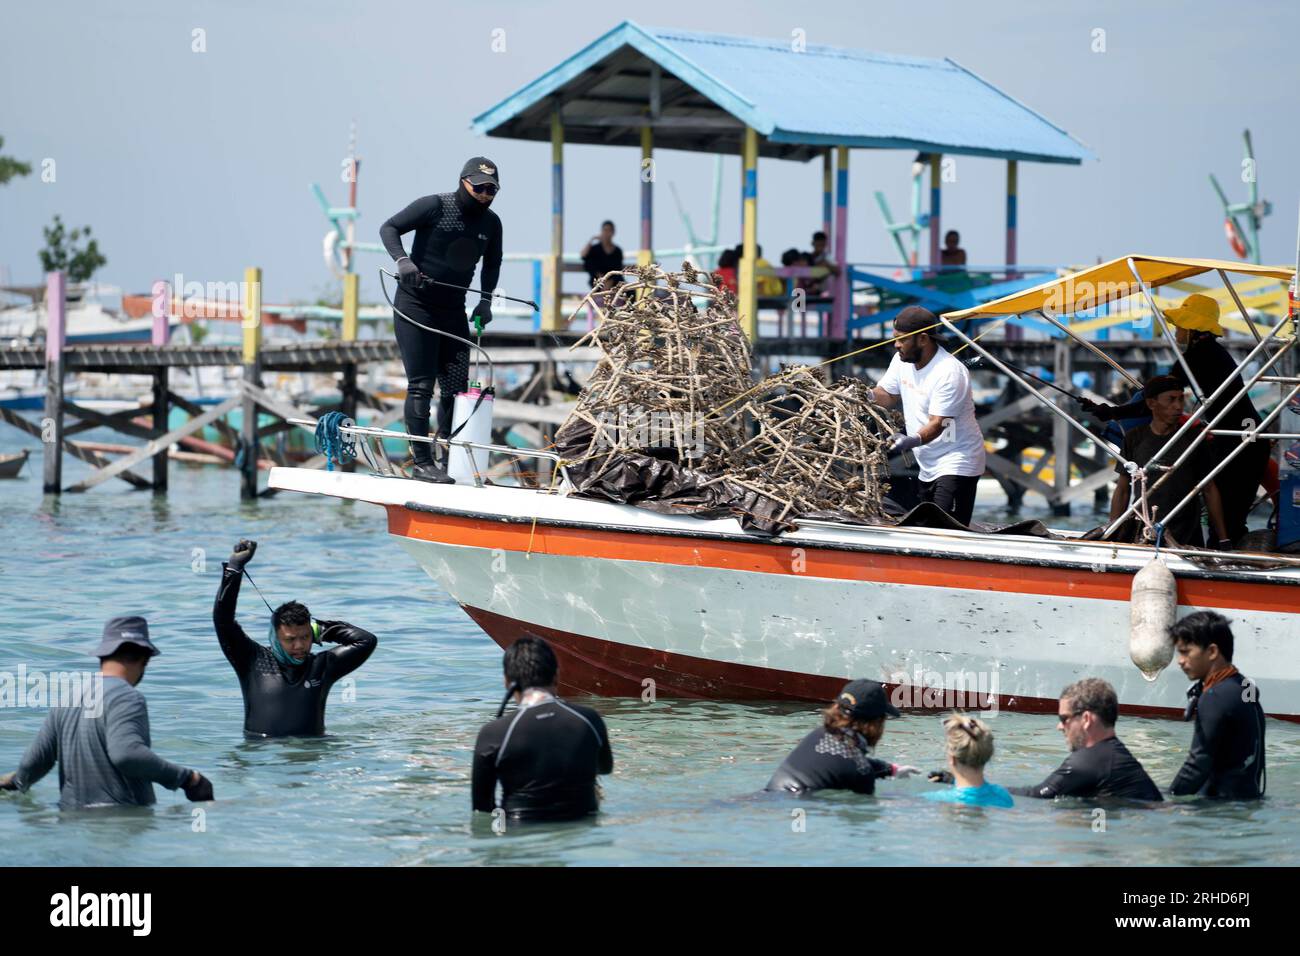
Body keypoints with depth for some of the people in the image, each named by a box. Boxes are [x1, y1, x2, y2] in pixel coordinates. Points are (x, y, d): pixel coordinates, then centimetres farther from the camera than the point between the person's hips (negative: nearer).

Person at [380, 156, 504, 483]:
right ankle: (422, 462, -6)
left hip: (453, 309, 6)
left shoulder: (491, 223, 3)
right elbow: (389, 227, -10)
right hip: (415, 305, -6)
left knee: (456, 385, 3)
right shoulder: (434, 207, -12)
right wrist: (402, 260, -28)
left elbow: (492, 262, 20)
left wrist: (485, 300, 6)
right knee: (421, 386, -8)